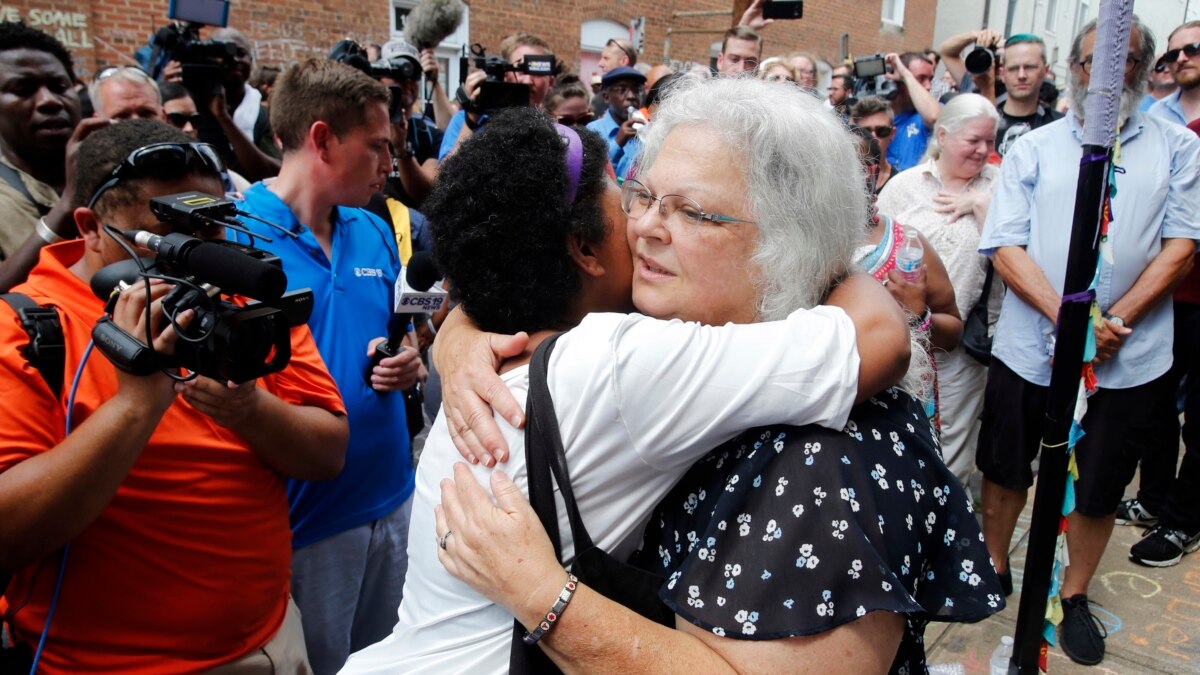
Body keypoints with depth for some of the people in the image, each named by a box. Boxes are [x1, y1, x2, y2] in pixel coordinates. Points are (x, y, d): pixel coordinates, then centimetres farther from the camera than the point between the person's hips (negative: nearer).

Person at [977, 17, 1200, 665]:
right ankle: (993, 566, 36)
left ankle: (1075, 596, 31)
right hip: (1029, 348, 0)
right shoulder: (1032, 148, 3)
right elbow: (1006, 247, -5)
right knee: (1006, 467, 13)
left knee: (1100, 484, 11)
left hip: (1130, 358, 0)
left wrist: (1114, 321, -14)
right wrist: (1069, 318, -18)